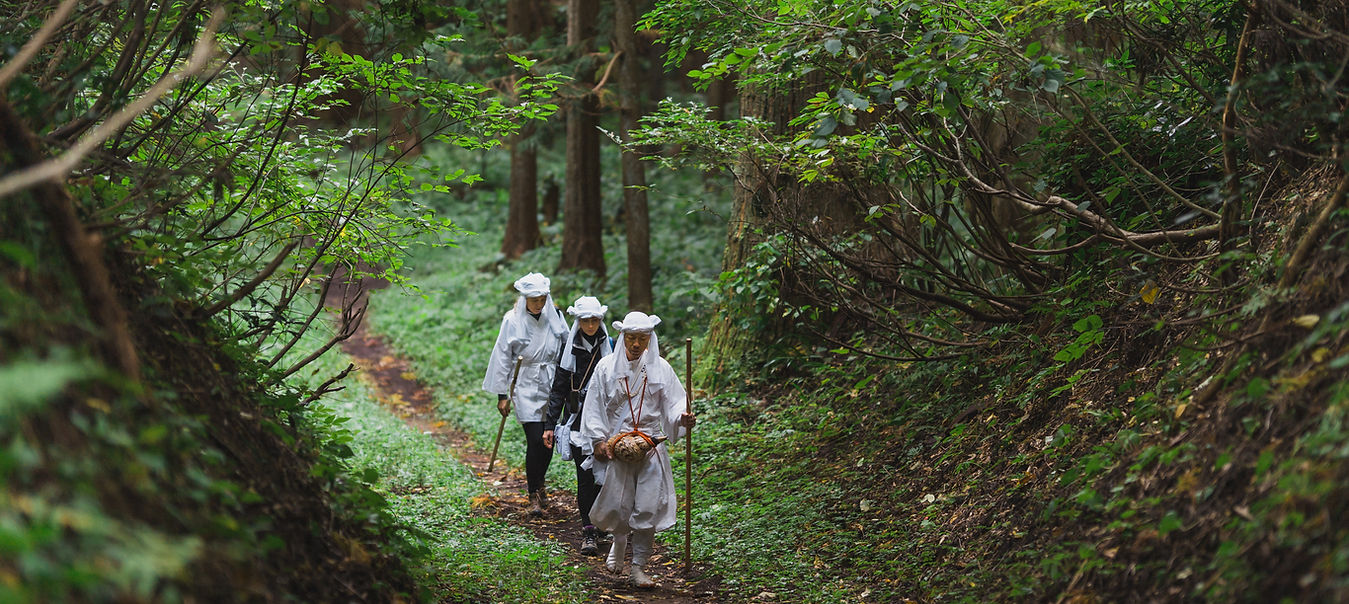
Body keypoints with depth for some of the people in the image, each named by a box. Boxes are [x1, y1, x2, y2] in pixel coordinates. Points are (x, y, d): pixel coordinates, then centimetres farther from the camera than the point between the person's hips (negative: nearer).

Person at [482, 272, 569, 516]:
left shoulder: (555, 316, 2)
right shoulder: (513, 320, -7)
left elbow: (567, 349, 11)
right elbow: (503, 357, -3)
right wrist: (502, 395, -2)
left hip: (552, 385, 4)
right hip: (526, 387, -3)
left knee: (550, 439, 6)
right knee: (535, 440, -10)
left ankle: (539, 483, 32)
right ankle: (534, 496, 2)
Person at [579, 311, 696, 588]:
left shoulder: (660, 368, 3)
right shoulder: (607, 367, 1)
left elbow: (673, 402, 3)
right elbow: (594, 407, 5)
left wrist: (681, 418, -19)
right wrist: (598, 439, -2)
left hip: (651, 448, 1)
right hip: (616, 448, -1)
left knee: (648, 508, -3)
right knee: (618, 505, -1)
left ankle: (638, 567, 10)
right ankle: (620, 540, 35)